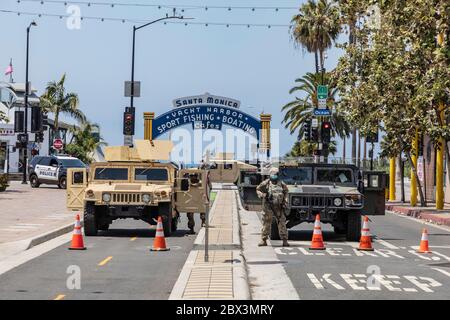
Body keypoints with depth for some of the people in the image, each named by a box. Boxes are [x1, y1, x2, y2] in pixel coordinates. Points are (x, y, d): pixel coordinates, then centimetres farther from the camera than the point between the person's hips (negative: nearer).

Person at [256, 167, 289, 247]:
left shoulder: (282, 184, 5)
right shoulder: (266, 183, -2)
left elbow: (286, 192, 21)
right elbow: (258, 190, 8)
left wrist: (285, 201, 10)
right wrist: (262, 195, -11)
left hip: (279, 207, 2)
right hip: (268, 207, -2)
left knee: (282, 224, 1)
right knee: (266, 223, 2)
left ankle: (285, 241, 7)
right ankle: (263, 240, 10)